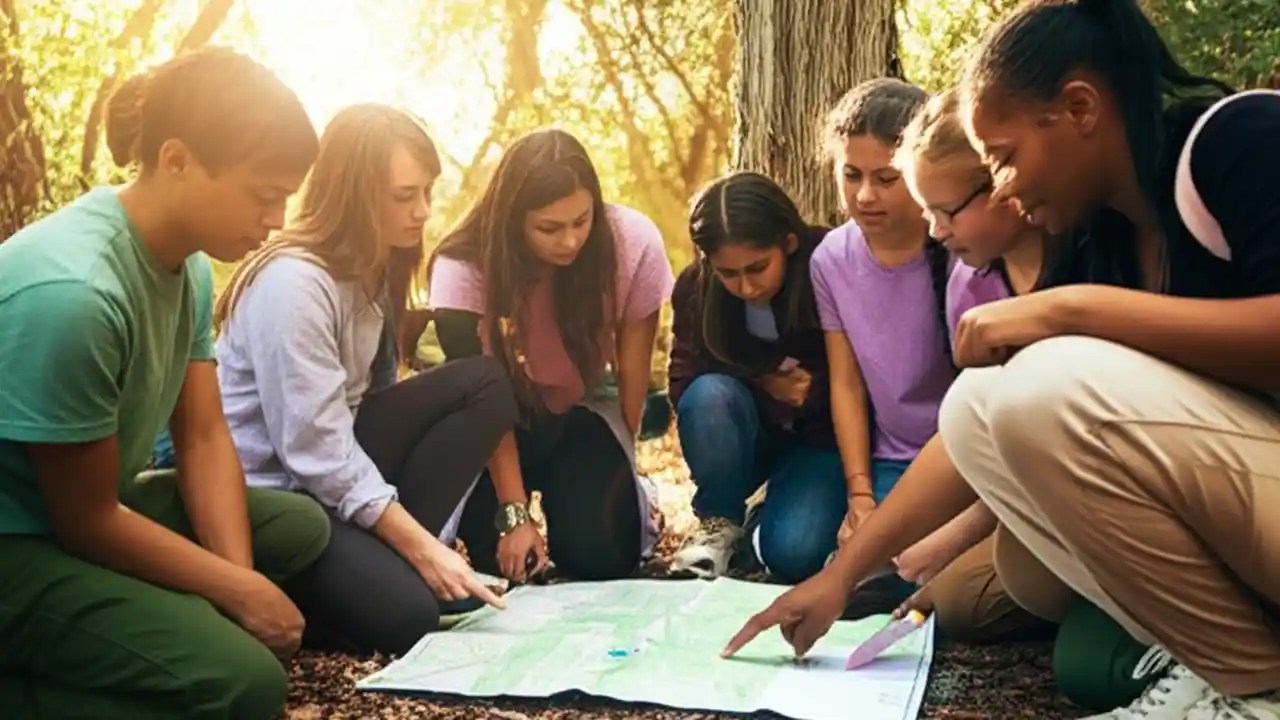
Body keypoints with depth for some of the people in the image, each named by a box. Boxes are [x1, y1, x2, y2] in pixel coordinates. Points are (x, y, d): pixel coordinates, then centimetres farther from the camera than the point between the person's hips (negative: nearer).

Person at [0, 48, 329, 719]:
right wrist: (237, 589, -14)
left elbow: (204, 437, 0)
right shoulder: (68, 291, -30)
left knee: (300, 526, 8)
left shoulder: (190, 263, -3)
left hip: (96, 508, 9)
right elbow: (88, 523, -21)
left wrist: (239, 571, -12)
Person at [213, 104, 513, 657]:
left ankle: (381, 553, -5)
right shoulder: (292, 283, -24)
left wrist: (411, 539, -5)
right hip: (271, 492, -9)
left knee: (485, 384, -6)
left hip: (342, 460, 9)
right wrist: (421, 548, -23)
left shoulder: (374, 268, 4)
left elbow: (377, 390, 2)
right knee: (406, 614, -26)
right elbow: (317, 452, -26)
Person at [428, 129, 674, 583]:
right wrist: (514, 514, -22)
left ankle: (626, 497, 18)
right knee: (503, 559, -17)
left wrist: (615, 466, -1)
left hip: (583, 415, 1)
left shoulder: (634, 242, -24)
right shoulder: (464, 267, -26)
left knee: (600, 555, -18)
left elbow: (633, 372, -11)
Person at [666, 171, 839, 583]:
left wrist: (814, 390, -25)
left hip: (820, 434, -2)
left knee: (794, 554, -26)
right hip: (742, 435, 3)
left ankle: (779, 506, 10)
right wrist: (762, 386, -22)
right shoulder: (695, 288, -16)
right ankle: (719, 521, -9)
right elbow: (684, 383, -10)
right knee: (709, 394, -32)